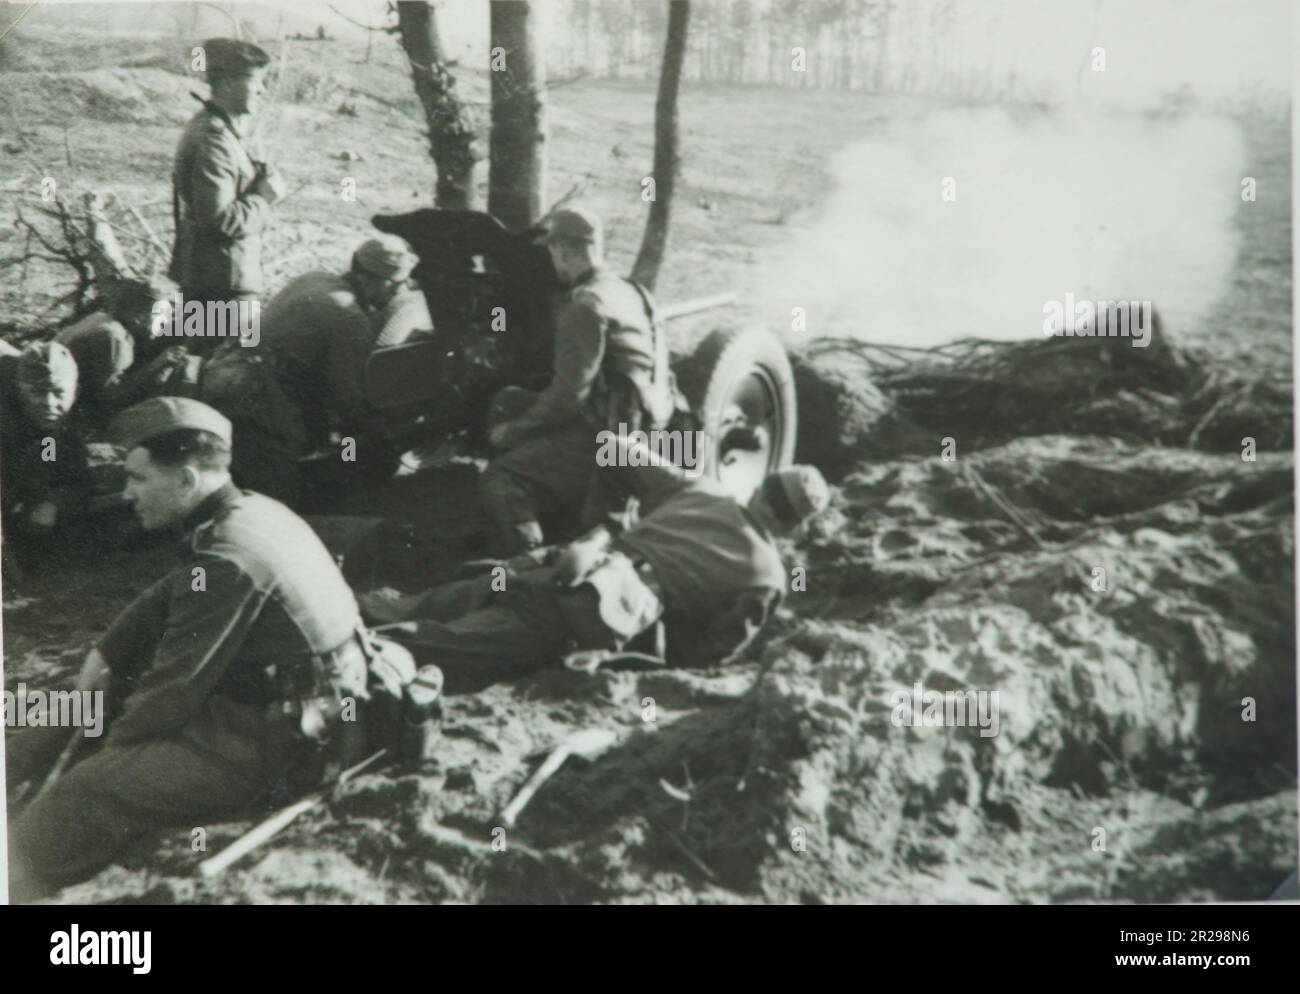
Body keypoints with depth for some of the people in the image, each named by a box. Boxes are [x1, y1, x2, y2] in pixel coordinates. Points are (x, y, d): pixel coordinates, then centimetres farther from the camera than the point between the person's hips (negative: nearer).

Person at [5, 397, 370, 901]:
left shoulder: (227, 560, -24)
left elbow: (171, 695, -19)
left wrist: (104, 745, -3)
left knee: (90, 792, -13)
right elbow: (159, 605, 14)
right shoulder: (246, 514, 5)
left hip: (266, 746, -10)